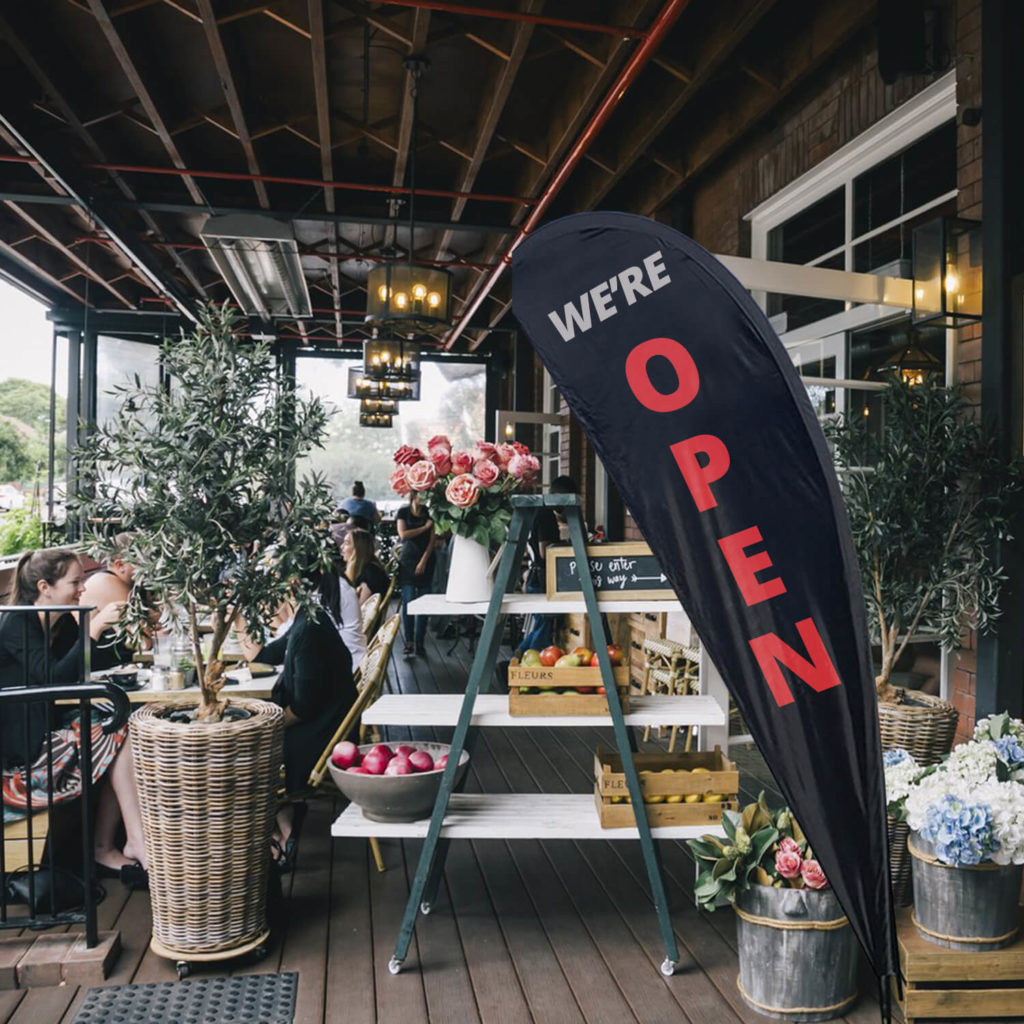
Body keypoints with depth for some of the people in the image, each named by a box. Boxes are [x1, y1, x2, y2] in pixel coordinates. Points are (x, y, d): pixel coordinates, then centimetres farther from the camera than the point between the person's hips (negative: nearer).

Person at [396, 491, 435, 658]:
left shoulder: (428, 513, 8)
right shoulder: (403, 512, 5)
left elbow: (432, 540, 3)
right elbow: (403, 535, -7)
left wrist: (424, 561, -7)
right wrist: (424, 527, -6)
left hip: (426, 562, 2)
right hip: (408, 561, -2)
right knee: (408, 602, -7)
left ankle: (419, 643, 3)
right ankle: (409, 642, -4)